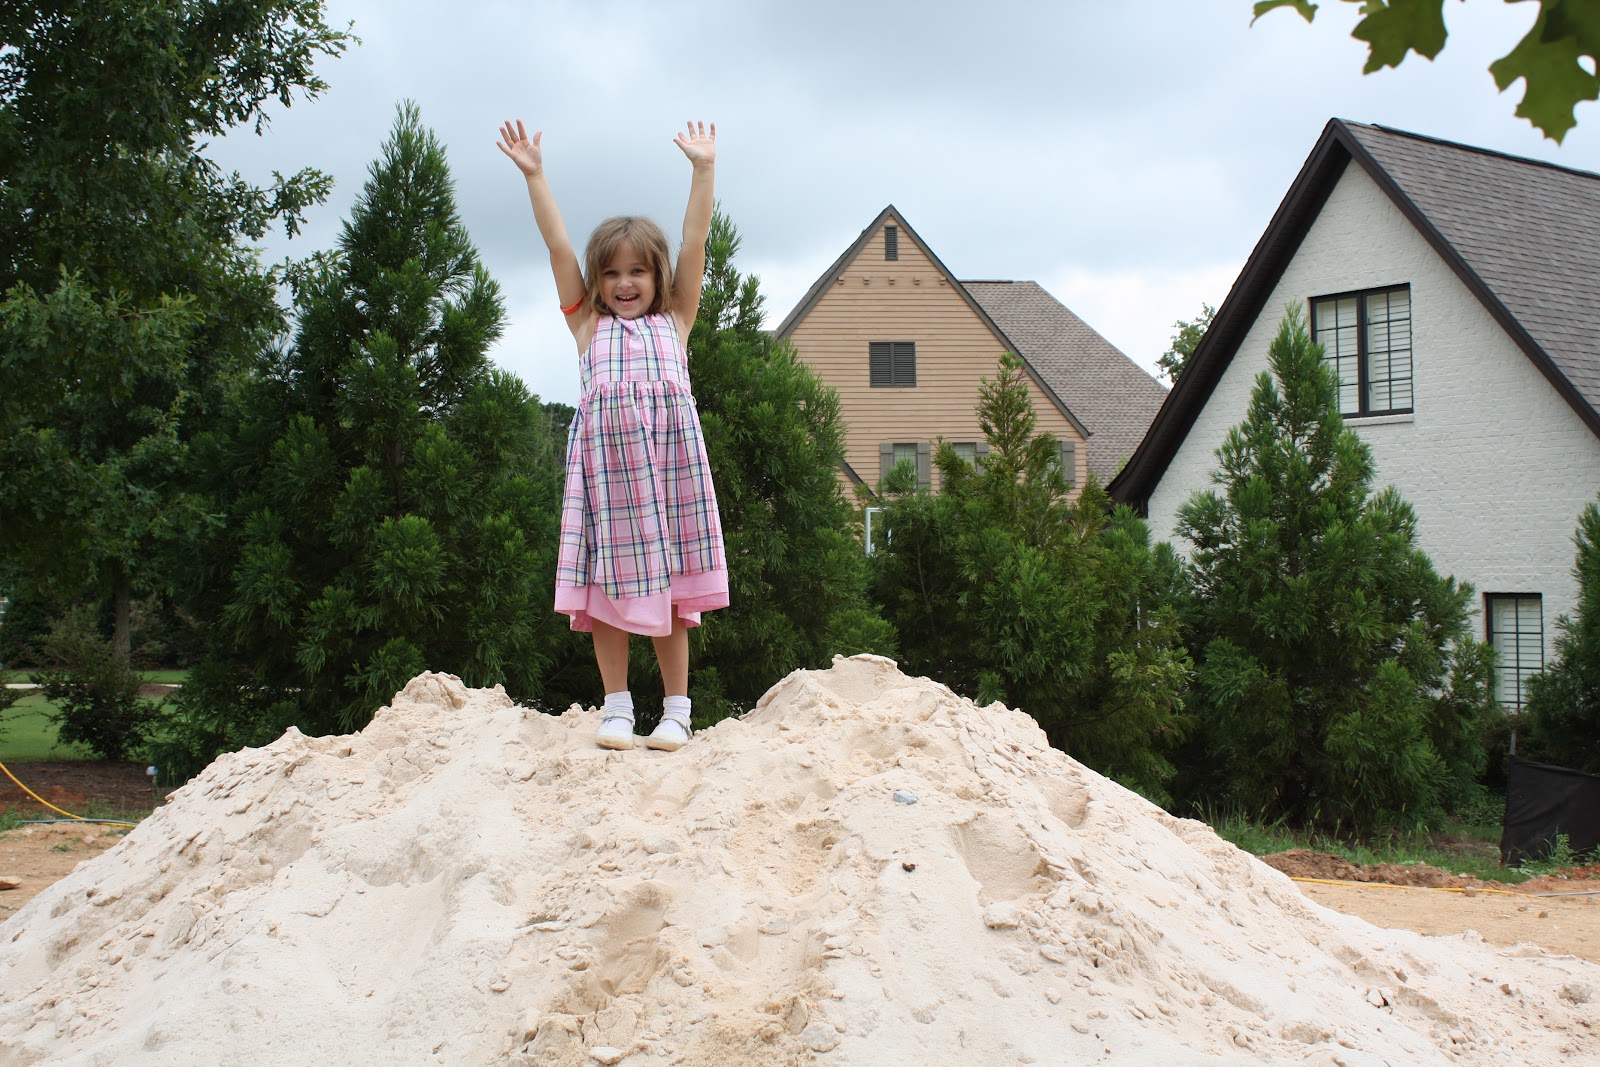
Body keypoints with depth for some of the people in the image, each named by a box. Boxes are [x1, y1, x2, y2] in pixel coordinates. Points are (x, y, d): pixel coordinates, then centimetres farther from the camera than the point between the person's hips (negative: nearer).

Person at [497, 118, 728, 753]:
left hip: (669, 455, 0)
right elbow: (558, 247, 16)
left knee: (668, 585, 1)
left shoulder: (674, 321, 21)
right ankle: (616, 708, 7)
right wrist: (534, 176, 12)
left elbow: (694, 242, 17)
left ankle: (676, 711, 6)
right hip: (606, 457, 1)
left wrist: (704, 169, 14)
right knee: (608, 583, -1)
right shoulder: (588, 325, 21)